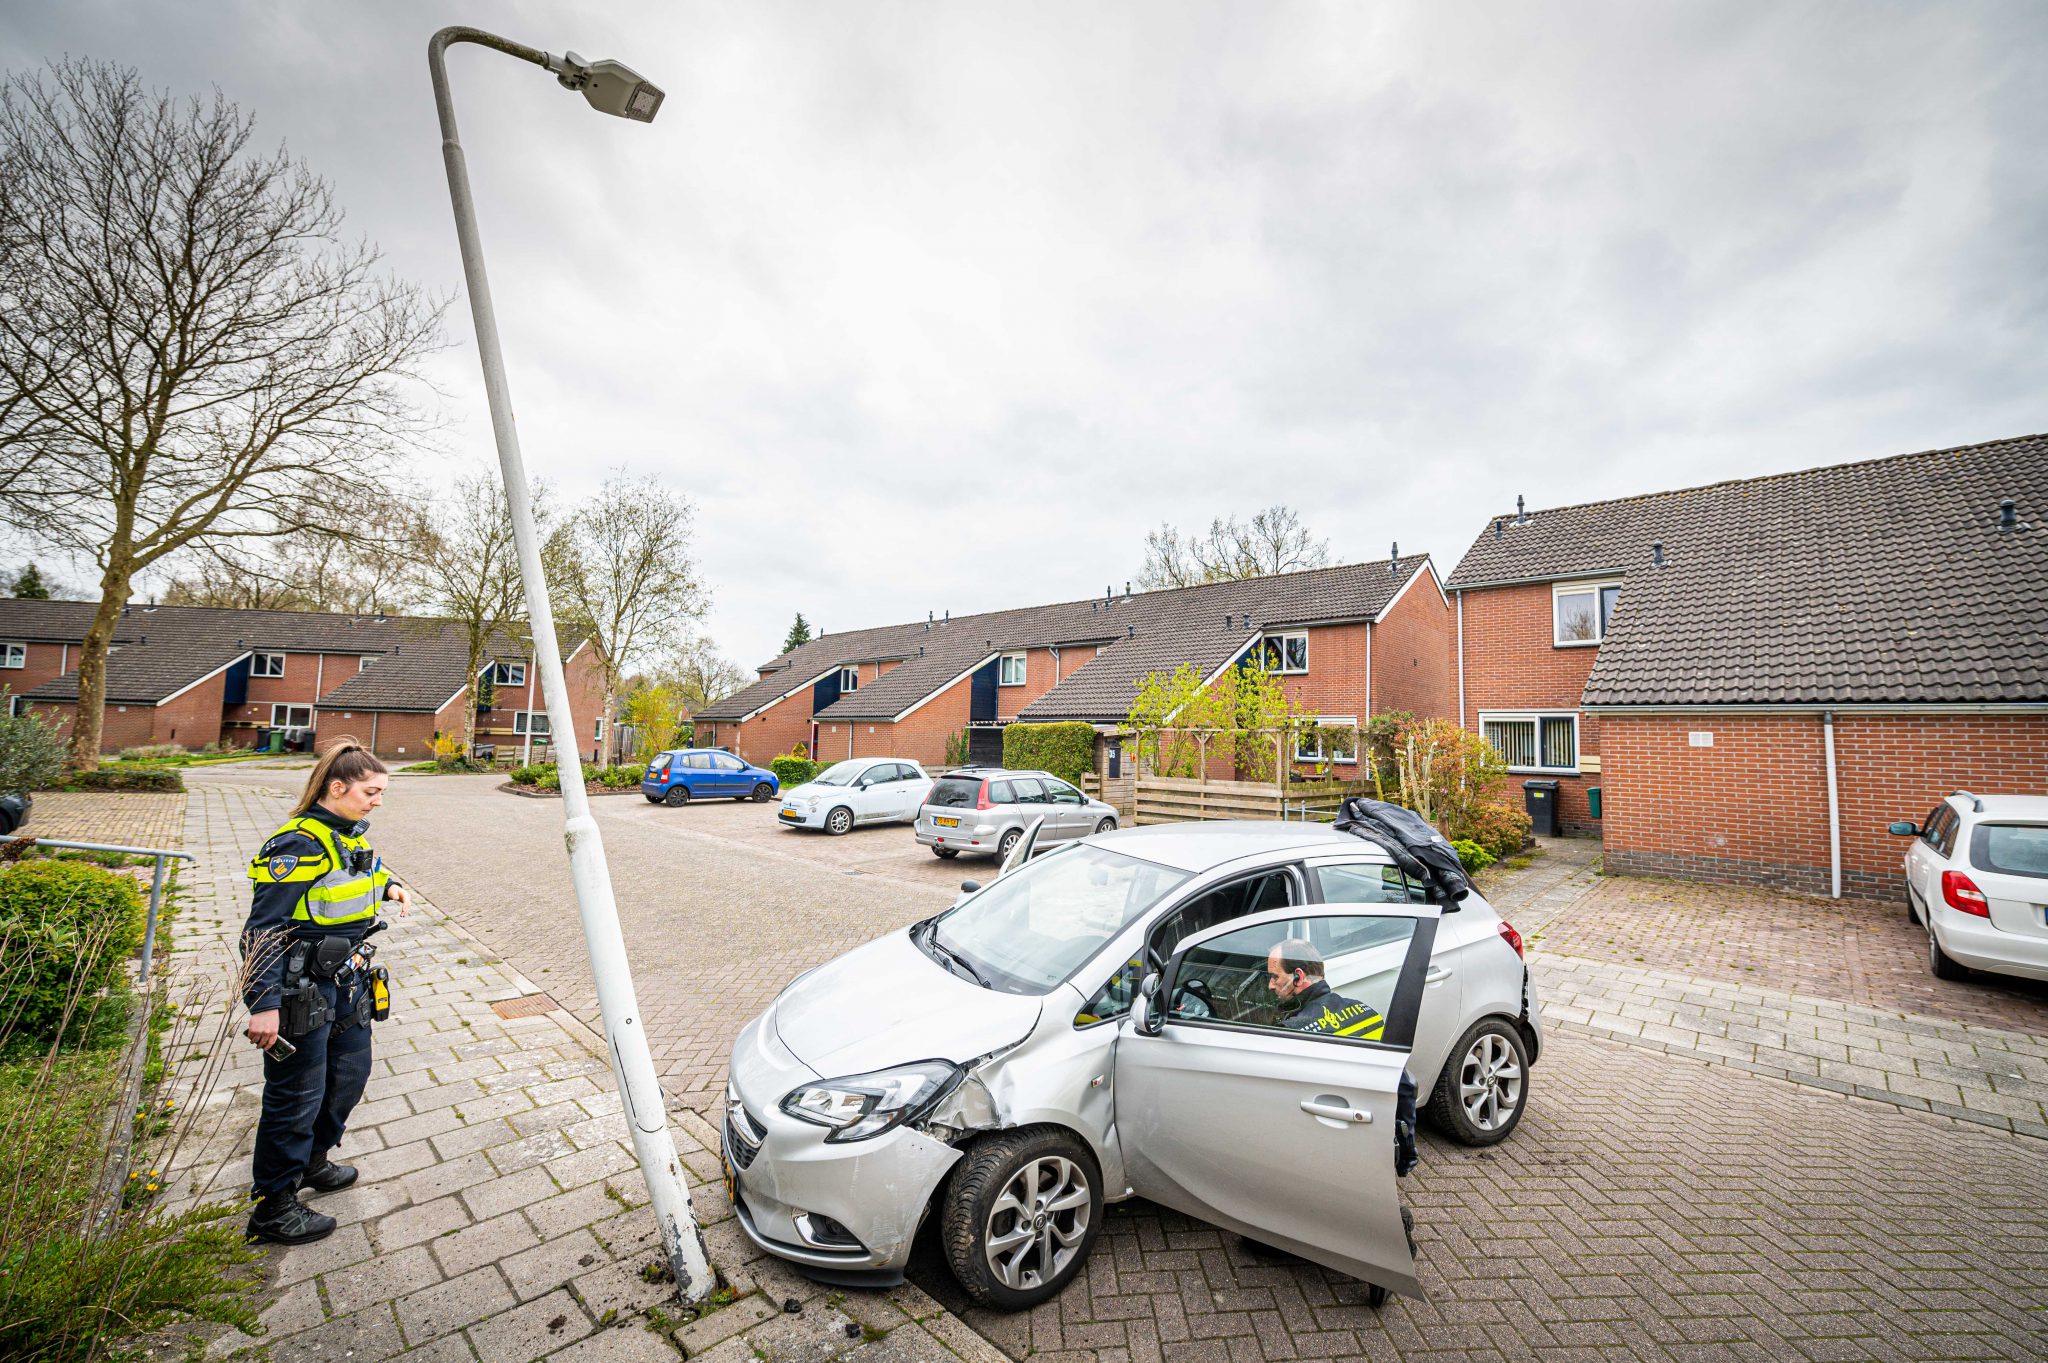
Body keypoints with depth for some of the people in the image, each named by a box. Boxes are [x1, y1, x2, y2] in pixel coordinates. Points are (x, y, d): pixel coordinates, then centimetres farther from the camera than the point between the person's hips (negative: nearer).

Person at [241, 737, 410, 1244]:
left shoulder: (352, 835, 4)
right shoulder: (299, 844, -23)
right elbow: (263, 928, -23)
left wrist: (389, 886, 8)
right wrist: (263, 1006, -23)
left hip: (347, 981, 9)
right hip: (302, 991, -9)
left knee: (350, 1073, 21)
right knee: (298, 1096, 5)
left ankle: (312, 1161, 44)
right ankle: (273, 1207, 23)